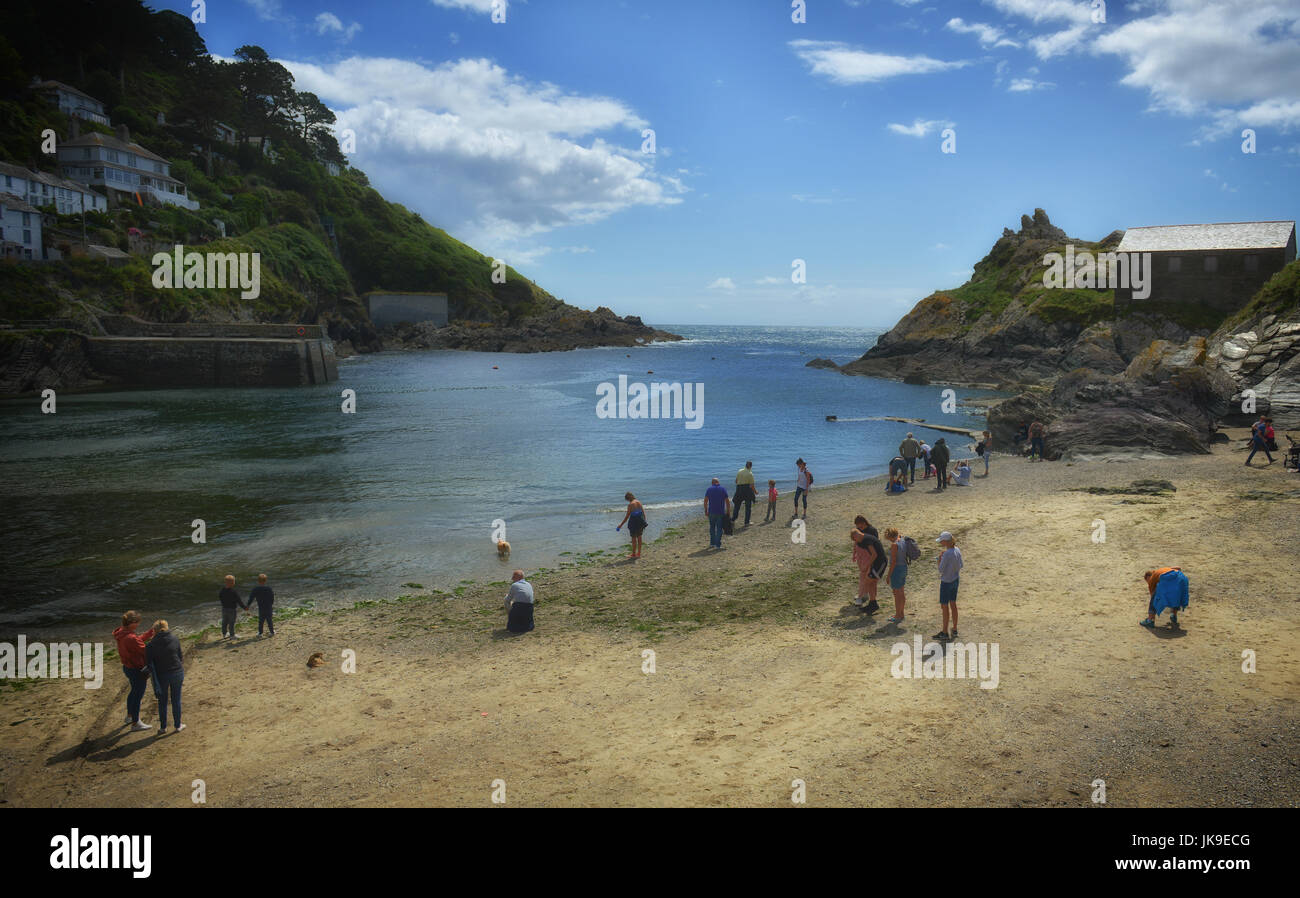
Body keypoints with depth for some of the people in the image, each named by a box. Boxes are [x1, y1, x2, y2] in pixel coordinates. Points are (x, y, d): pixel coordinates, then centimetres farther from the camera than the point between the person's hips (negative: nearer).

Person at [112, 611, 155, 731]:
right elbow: (146, 651, -23)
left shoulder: (121, 632, -4)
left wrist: (152, 631, 3)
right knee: (138, 695, 7)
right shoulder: (130, 639, -33)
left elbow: (139, 639, 8)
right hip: (138, 670, -10)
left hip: (127, 667, 10)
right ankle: (135, 723, 21)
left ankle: (130, 716, 47)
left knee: (134, 691, 29)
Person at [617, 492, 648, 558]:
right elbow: (643, 512, 5)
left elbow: (627, 516, -12)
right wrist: (644, 522, 14)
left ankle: (634, 554, 13)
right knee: (639, 537, 15)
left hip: (634, 521, -6)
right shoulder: (639, 502, 3)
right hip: (641, 521, 6)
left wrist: (621, 525, -3)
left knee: (634, 538, 5)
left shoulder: (630, 504, -15)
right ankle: (638, 553, 23)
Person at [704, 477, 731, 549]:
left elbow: (705, 500, -4)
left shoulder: (709, 489, 3)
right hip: (721, 512, -1)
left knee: (712, 527, 15)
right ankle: (718, 545, 0)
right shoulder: (723, 489, 3)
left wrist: (705, 510, 4)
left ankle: (712, 543, 15)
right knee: (719, 528, 3)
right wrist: (728, 511, 4)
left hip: (711, 512, 1)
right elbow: (727, 501, -2)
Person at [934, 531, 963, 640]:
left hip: (946, 582, -8)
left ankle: (944, 633, 11)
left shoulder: (947, 554, -25)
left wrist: (939, 558, -10)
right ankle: (954, 630, 26)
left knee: (944, 606, 3)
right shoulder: (957, 550, 0)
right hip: (955, 580, 8)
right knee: (953, 604, 17)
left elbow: (941, 570, -20)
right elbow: (960, 566, 10)